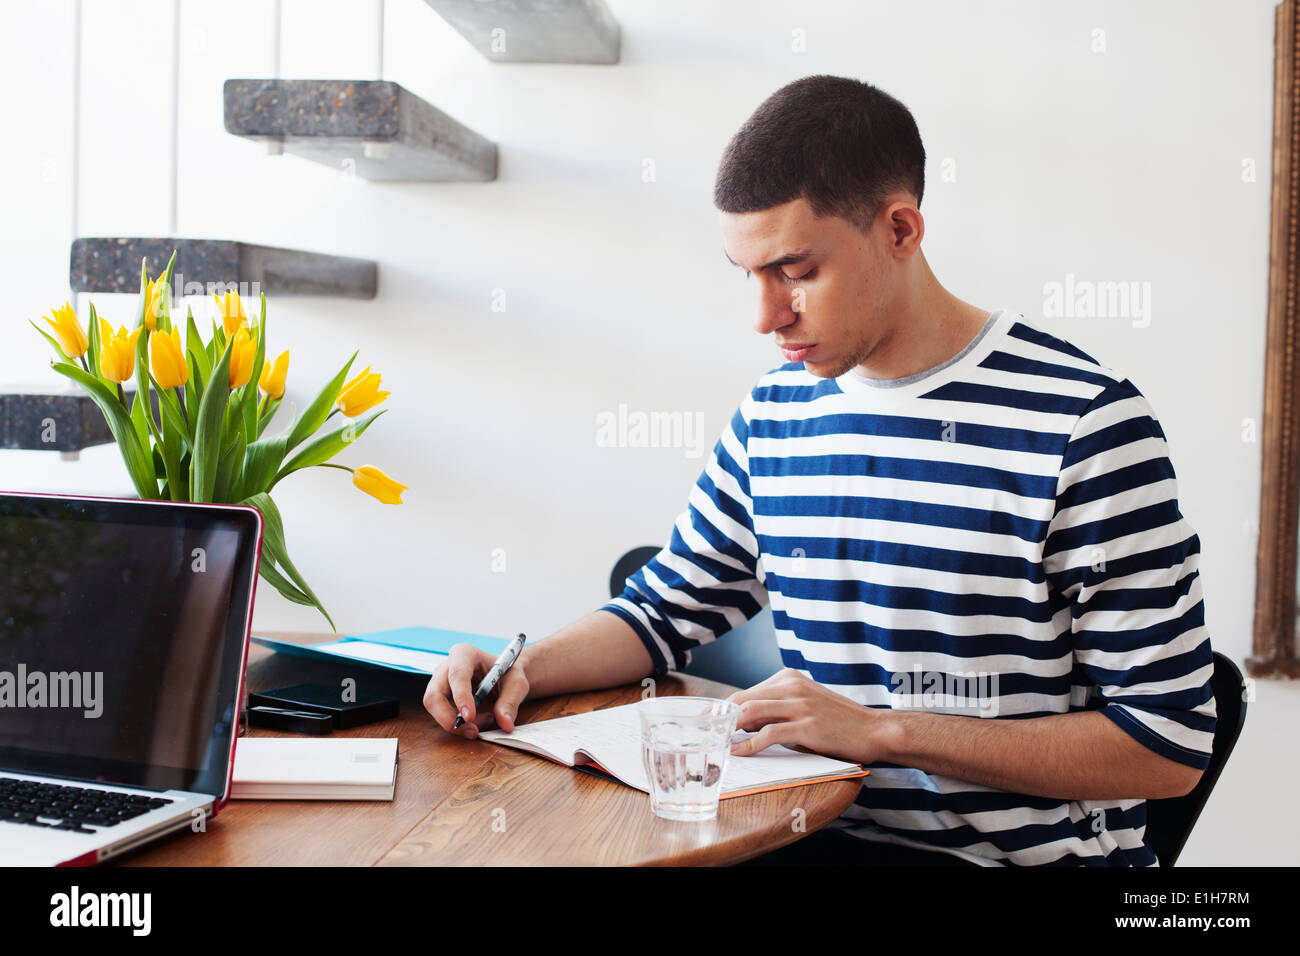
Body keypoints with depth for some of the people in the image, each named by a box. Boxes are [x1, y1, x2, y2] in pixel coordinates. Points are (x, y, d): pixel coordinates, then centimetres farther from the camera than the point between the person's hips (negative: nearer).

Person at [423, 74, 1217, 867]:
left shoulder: (1085, 425, -13)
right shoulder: (773, 412, 5)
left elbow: (1168, 747, -14)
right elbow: (667, 608, 17)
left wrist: (879, 729, -19)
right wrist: (523, 669, -2)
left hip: (1027, 852, -4)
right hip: (824, 833, 5)